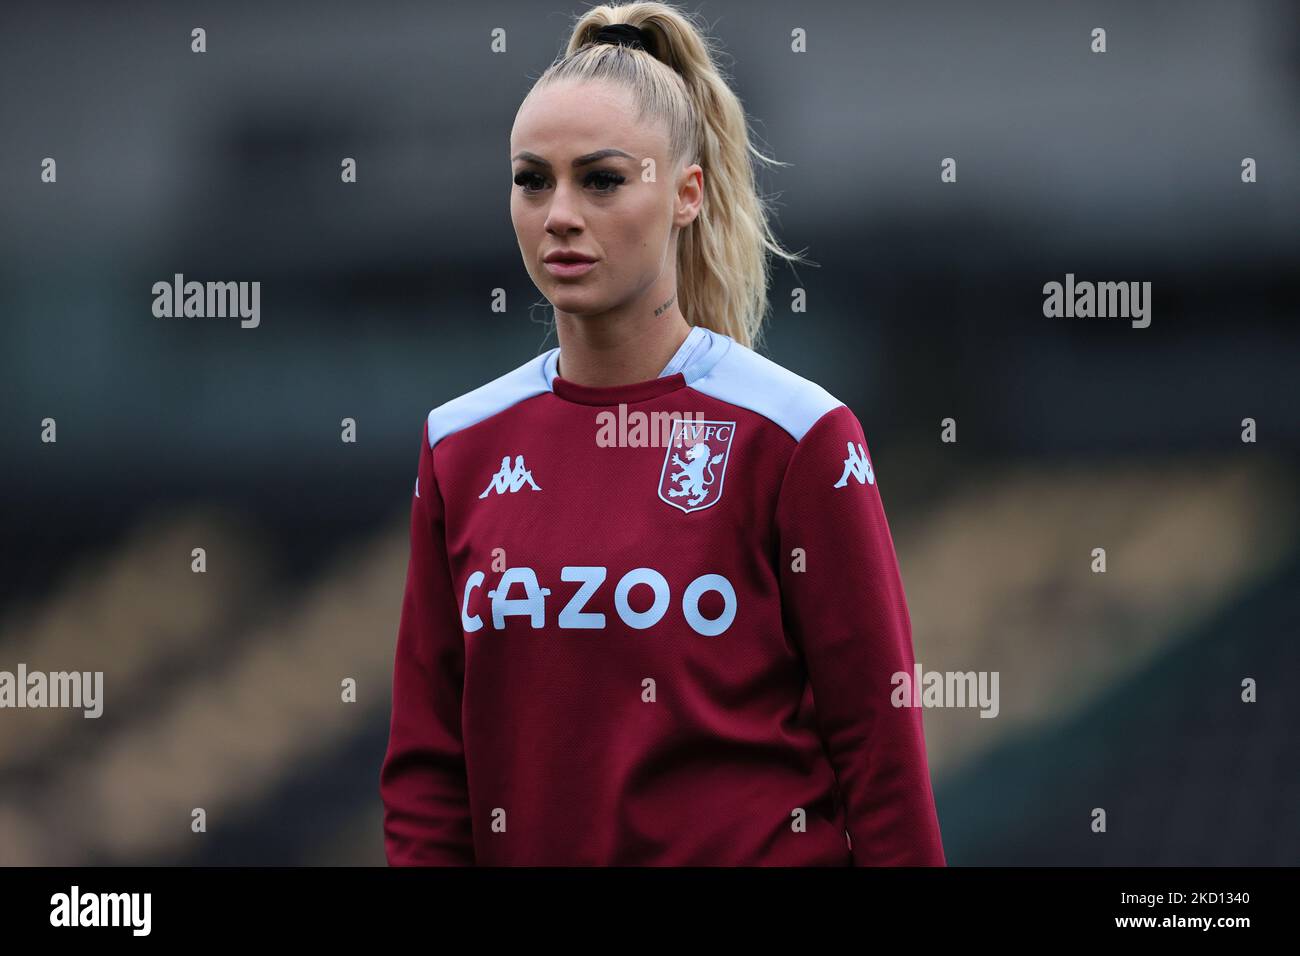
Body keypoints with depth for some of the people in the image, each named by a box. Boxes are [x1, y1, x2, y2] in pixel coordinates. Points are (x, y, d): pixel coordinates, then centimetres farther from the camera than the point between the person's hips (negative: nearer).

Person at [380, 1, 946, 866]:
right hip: (528, 850, 4)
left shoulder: (795, 432, -8)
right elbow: (429, 757, 7)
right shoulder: (462, 446, 4)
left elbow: (876, 739, -9)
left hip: (762, 848, -4)